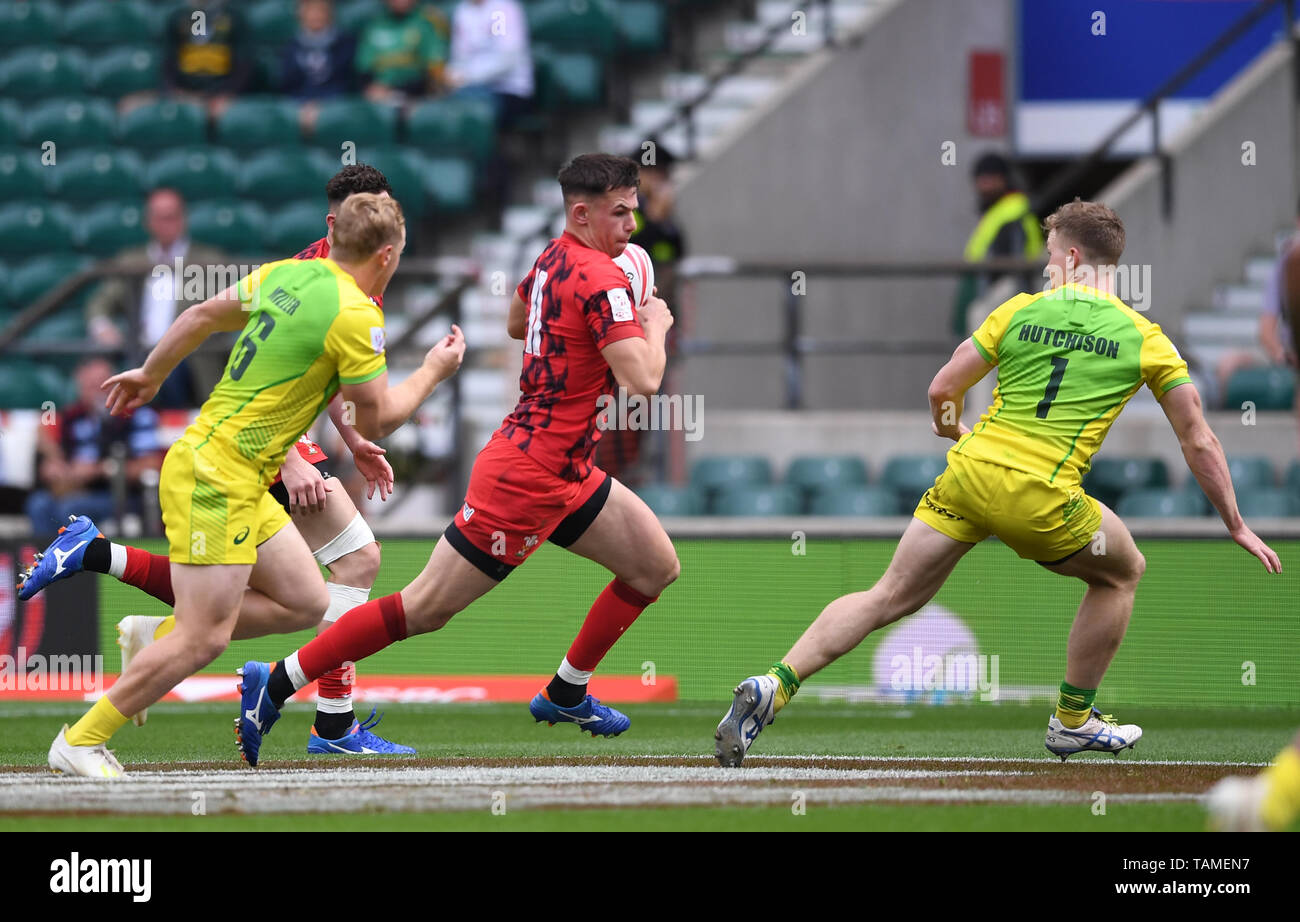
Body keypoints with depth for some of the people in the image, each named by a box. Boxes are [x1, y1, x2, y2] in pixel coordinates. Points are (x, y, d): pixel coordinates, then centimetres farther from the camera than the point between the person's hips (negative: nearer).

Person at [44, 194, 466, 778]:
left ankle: (161, 635, 14)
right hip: (215, 479, -9)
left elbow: (202, 315, 19)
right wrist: (432, 374, 7)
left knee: (307, 603, 9)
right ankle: (80, 741, -1)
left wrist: (151, 374, 33)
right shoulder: (356, 318, -16)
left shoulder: (284, 275, 8)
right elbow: (375, 422, -8)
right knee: (204, 641, -8)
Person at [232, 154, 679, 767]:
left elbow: (516, 322, 30)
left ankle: (567, 693, 23)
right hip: (527, 478, -10)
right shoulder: (601, 279, -20)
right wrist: (654, 326, -7)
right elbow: (642, 379, -28)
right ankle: (276, 684, -1)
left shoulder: (552, 259, 9)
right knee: (425, 608, -6)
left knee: (657, 566, 14)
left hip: (566, 475, 10)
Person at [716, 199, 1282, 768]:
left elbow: (942, 390, 11)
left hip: (968, 471, 2)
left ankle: (774, 687, -10)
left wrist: (952, 432, 35)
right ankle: (1072, 722, 29)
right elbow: (1198, 444, 8)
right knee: (1123, 571, 25)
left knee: (891, 597, 6)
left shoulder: (1021, 311, 10)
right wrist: (1237, 527, 19)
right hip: (1039, 499, -2)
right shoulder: (1145, 340, 6)